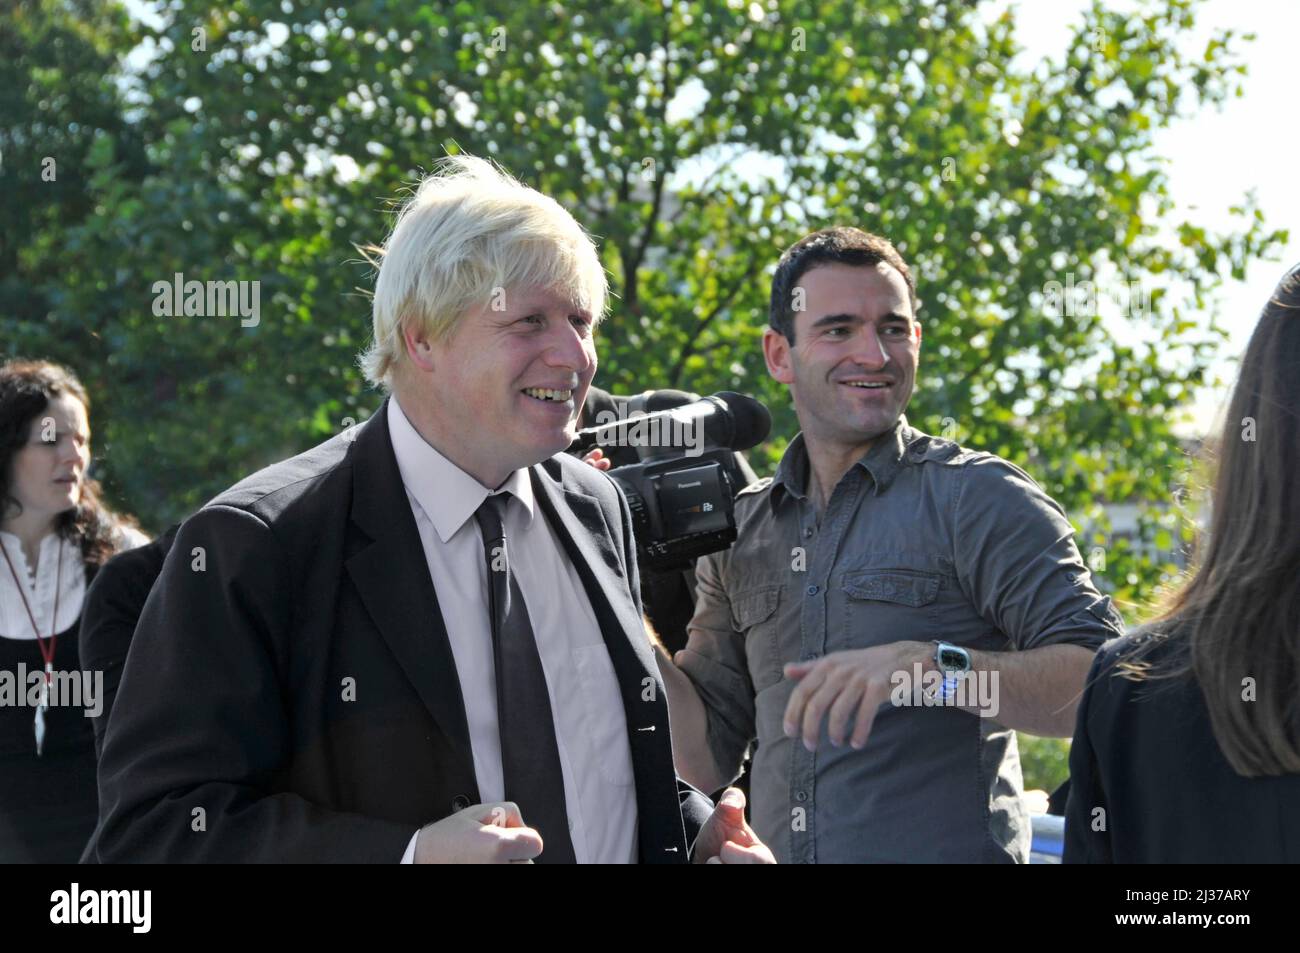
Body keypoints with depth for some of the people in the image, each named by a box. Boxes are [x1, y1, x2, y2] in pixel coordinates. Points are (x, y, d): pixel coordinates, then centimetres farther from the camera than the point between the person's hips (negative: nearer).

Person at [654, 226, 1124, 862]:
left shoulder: (978, 498, -6)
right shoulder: (739, 530, 7)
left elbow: (1104, 686, -16)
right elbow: (708, 760, 8)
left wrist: (932, 666, -27)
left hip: (952, 852, -4)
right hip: (778, 848, 5)